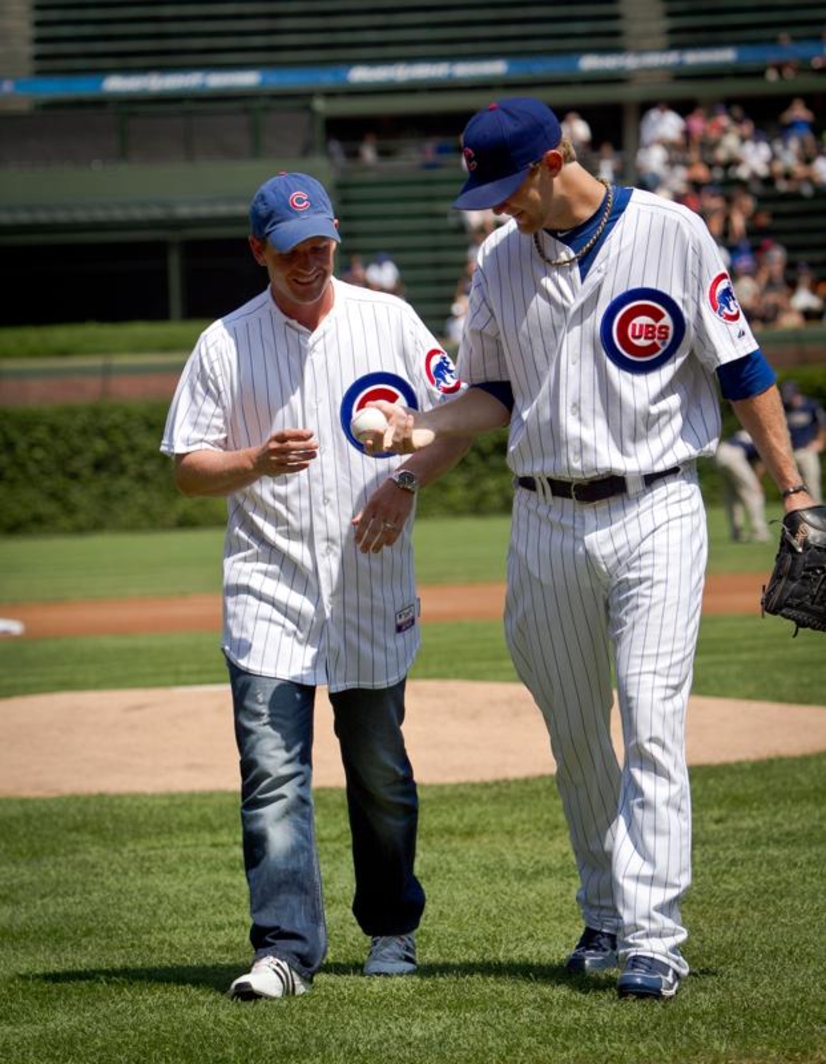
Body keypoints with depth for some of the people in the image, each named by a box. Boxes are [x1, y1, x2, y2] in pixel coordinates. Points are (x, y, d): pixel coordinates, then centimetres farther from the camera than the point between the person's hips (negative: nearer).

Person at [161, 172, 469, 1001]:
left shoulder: (389, 322, 4)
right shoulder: (225, 344, 2)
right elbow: (187, 468, 2)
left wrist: (406, 479, -10)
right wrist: (258, 462, -17)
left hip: (373, 586, 1)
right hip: (268, 590, -1)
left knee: (380, 770, 10)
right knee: (272, 772, -11)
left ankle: (392, 930, 26)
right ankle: (285, 947, -12)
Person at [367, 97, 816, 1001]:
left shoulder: (672, 234, -5)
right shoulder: (500, 260, 6)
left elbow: (739, 367, -2)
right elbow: (495, 392, 14)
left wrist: (793, 488, -5)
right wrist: (426, 428, -6)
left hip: (656, 514, -4)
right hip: (545, 524, 4)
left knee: (652, 725, -12)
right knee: (573, 736, 10)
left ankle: (654, 941, -14)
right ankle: (605, 917, 24)